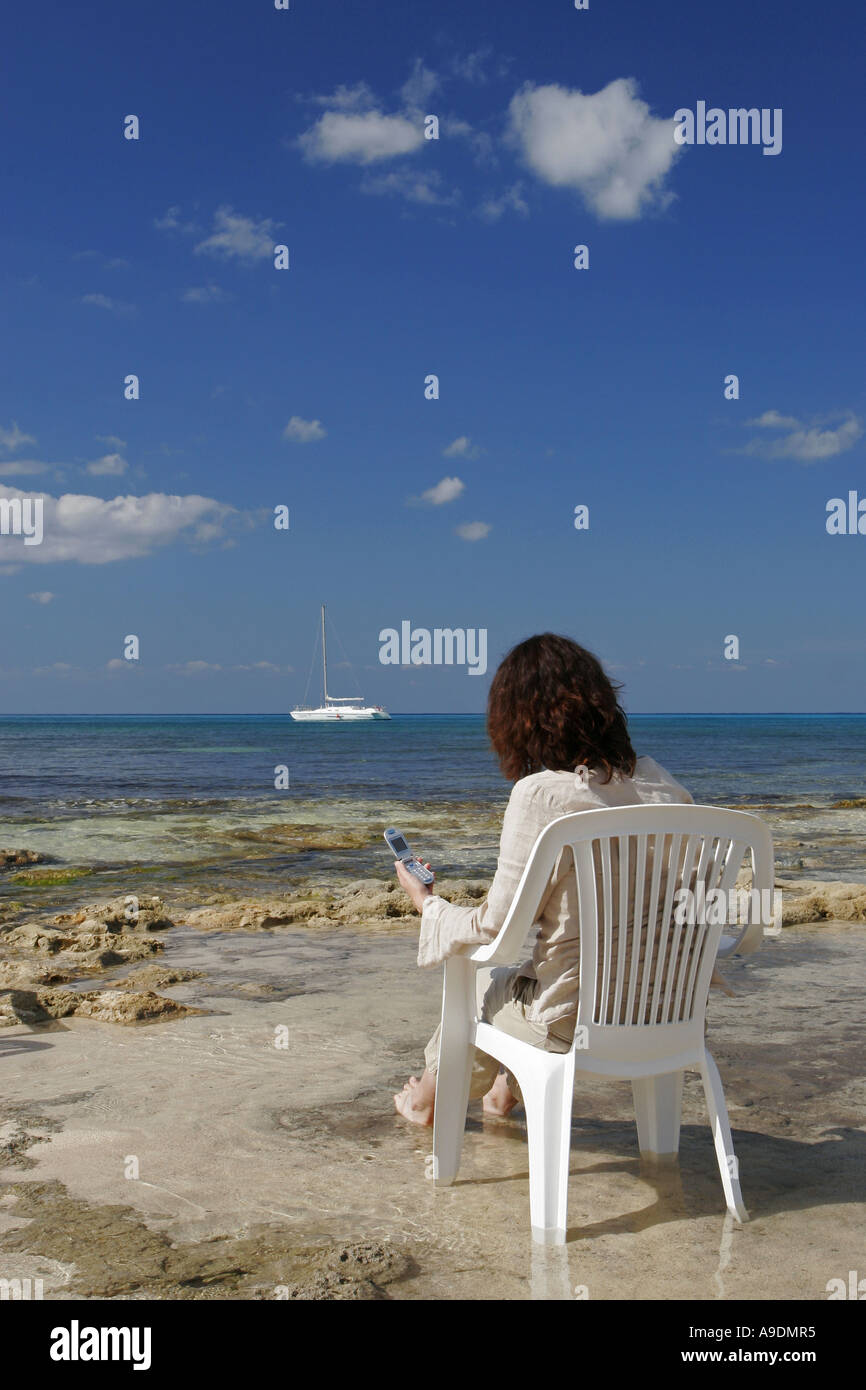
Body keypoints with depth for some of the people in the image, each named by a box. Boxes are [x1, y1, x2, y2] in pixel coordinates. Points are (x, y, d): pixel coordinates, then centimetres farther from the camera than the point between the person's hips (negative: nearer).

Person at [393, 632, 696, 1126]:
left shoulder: (541, 794, -21)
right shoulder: (662, 784, -3)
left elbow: (496, 924, -14)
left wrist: (427, 901, 5)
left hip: (570, 1020, -5)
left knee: (480, 978, 26)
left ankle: (429, 1097, 50)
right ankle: (505, 1087, 53)